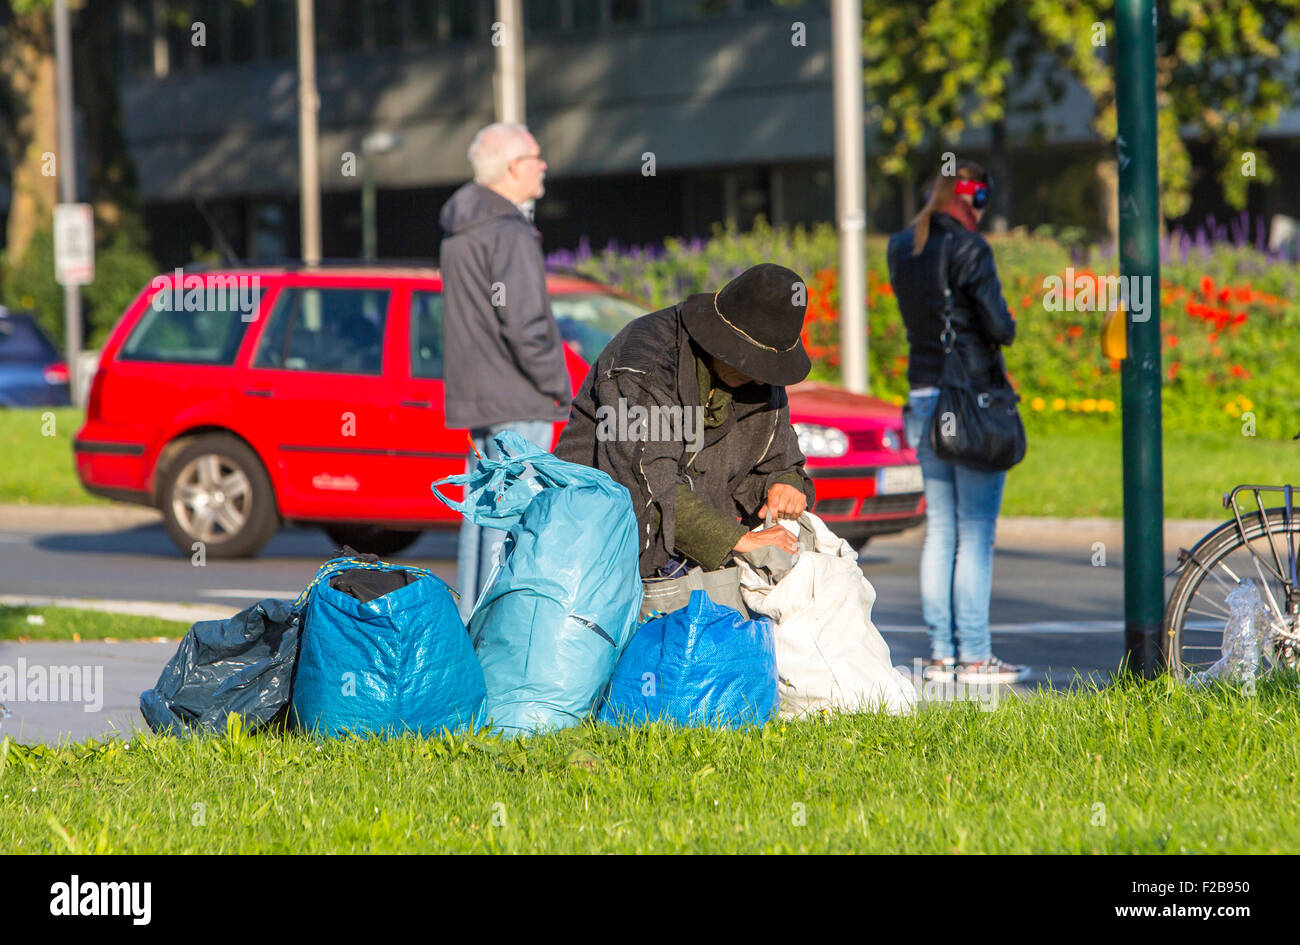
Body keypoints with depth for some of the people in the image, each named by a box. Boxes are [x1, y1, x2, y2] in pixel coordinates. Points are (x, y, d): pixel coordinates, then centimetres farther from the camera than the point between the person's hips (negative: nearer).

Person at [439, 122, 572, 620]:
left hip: (475, 394, 10)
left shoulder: (458, 233, 15)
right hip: (516, 401, -10)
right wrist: (557, 384, -11)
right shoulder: (509, 234, -16)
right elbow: (523, 324, -21)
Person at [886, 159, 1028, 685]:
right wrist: (1006, 327, 8)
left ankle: (940, 653, 12)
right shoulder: (968, 249, -13)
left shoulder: (902, 249, 8)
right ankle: (974, 656, -2)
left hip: (924, 398, 7)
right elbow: (999, 326, -13)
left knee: (939, 530, 11)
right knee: (976, 532, -3)